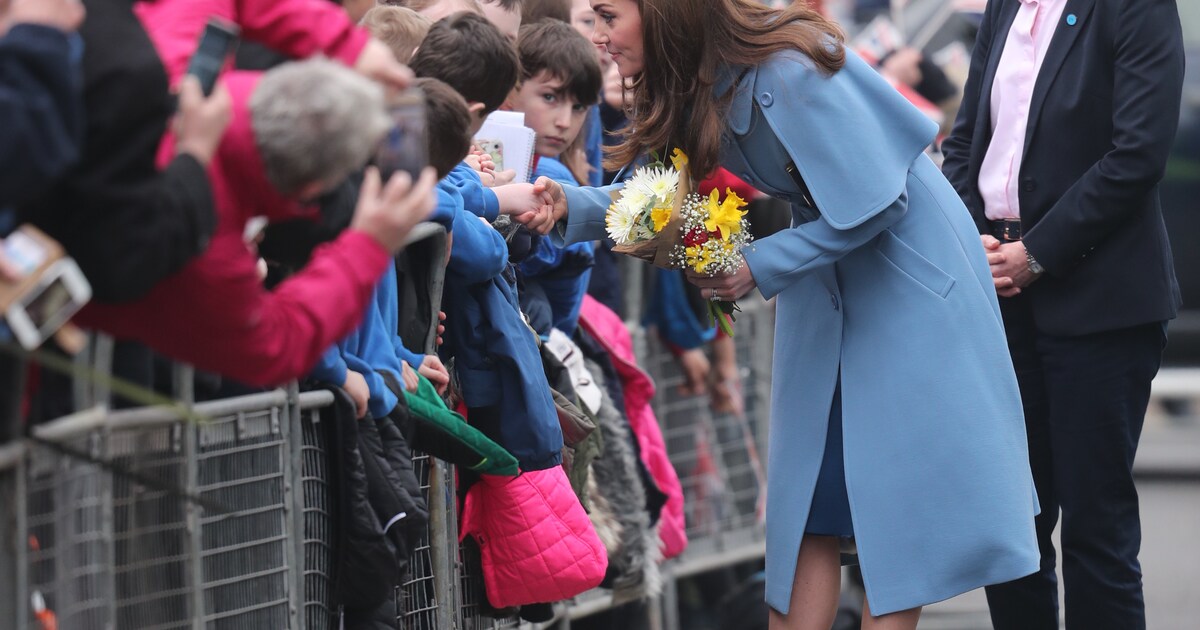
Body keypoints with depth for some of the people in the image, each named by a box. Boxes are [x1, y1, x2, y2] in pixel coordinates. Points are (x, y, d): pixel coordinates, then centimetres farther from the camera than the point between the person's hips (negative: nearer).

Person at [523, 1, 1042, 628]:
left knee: (896, 488, -4)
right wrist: (573, 206, -14)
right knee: (808, 495, 3)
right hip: (825, 285, 8)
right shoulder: (691, 88, -4)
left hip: (904, 267, -8)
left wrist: (760, 268, -22)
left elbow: (877, 202, -24)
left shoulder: (790, 75, -28)